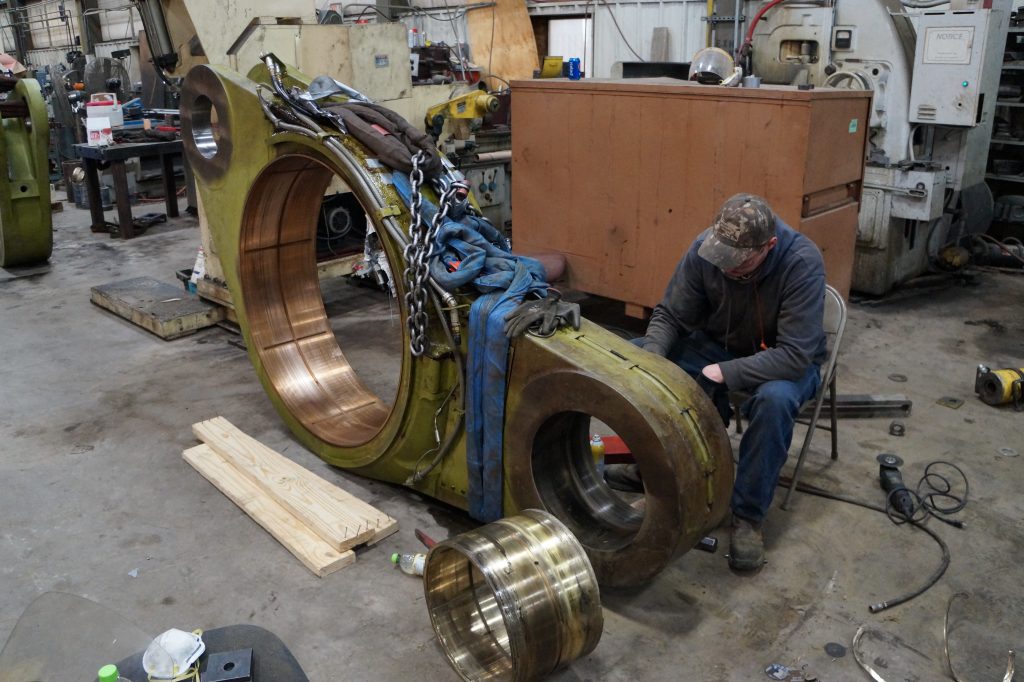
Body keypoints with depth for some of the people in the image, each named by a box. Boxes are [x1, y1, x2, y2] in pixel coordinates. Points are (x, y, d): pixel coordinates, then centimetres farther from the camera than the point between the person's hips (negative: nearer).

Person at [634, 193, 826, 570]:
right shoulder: (705, 247, -21)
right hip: (718, 344, 4)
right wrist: (651, 357, -29)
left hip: (783, 361, -3)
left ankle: (748, 515, -17)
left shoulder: (802, 263, -31)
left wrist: (724, 374, -37)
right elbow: (669, 315, -10)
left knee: (775, 398, -38)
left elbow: (795, 356, -33)